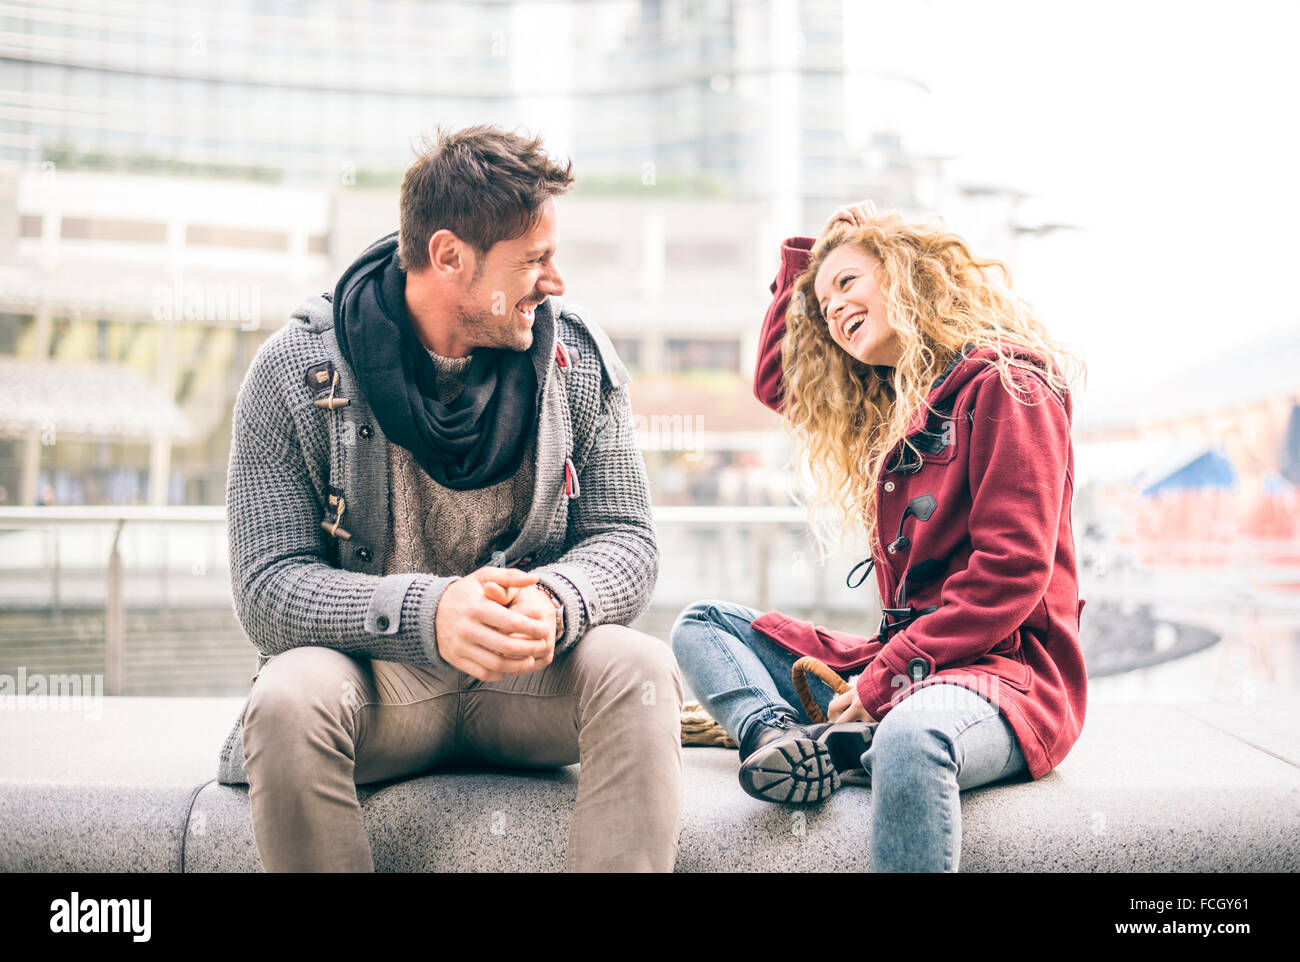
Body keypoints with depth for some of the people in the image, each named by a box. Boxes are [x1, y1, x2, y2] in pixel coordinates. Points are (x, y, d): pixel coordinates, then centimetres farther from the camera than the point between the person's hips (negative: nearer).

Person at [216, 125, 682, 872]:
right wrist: (426, 612, -31)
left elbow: (627, 539, -1)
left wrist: (554, 602, -26)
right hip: (373, 675, -1)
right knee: (289, 699, -33)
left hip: (531, 672, 2)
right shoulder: (295, 371, -8)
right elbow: (268, 584, -12)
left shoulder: (580, 358, 0)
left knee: (641, 670, -28)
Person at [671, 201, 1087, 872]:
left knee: (911, 736, -42)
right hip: (901, 661, 8)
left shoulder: (1007, 384, -5)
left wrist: (884, 678, -18)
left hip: (1006, 663, -8)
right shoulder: (882, 410, 20)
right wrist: (803, 258, 28)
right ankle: (785, 735, -25)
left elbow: (1011, 570, -15)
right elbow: (775, 380, 36)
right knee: (702, 625, 5)